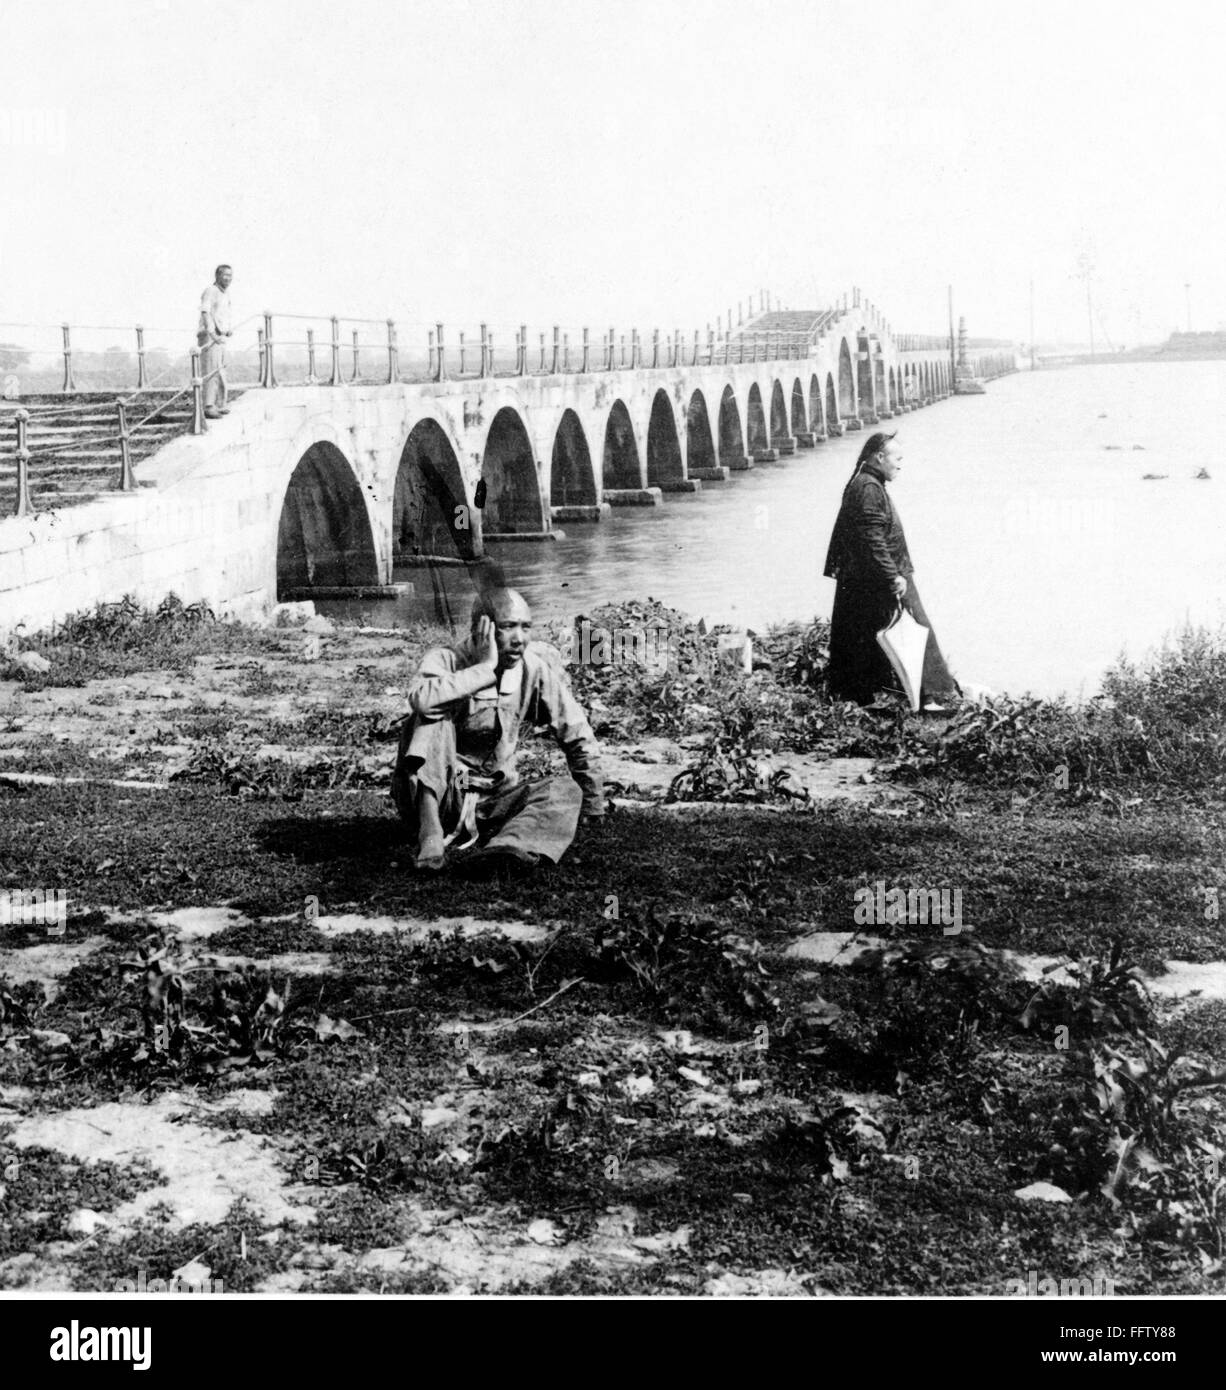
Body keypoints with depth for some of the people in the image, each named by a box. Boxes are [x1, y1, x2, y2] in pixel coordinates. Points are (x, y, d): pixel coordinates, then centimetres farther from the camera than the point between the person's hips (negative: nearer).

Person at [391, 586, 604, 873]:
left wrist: (593, 809, 6)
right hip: (434, 795, -3)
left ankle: (508, 849, -49)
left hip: (493, 800, 3)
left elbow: (579, 739, 4)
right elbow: (421, 699, -38)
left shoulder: (537, 671, -5)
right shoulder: (446, 660, -14)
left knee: (568, 791, -20)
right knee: (435, 716, -26)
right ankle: (430, 833, -39)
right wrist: (485, 668, -29)